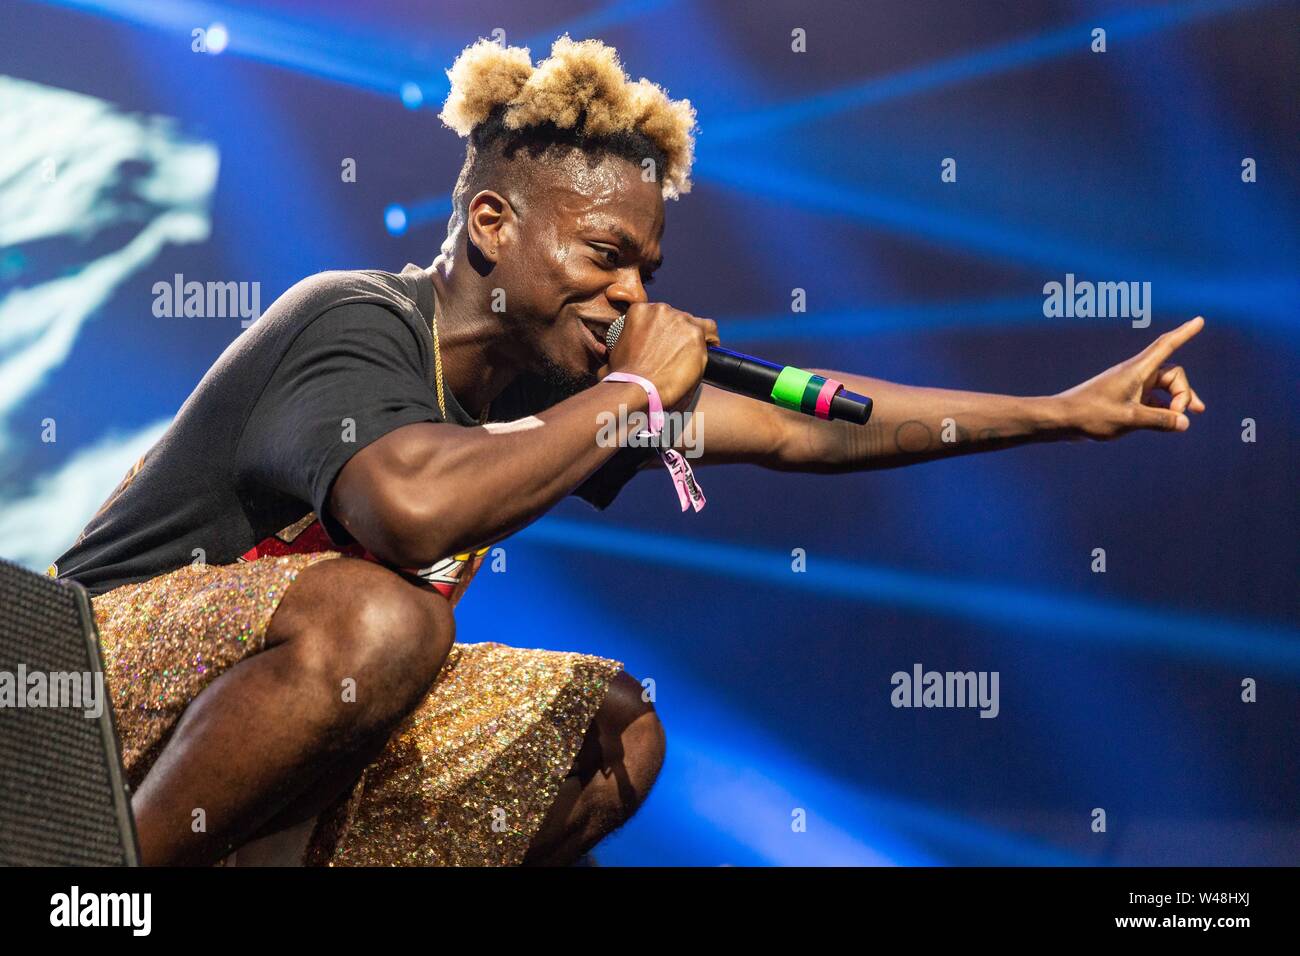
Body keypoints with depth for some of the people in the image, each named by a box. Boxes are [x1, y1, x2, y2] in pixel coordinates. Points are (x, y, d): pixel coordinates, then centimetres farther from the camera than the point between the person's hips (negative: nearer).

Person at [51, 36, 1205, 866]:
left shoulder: (544, 381, 4)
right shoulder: (353, 325, -19)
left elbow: (799, 429, 9)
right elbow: (413, 508, -42)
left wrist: (1064, 410, 10)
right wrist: (634, 393, -27)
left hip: (287, 750, 9)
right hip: (102, 690, -9)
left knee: (617, 730, 4)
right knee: (379, 614, -36)